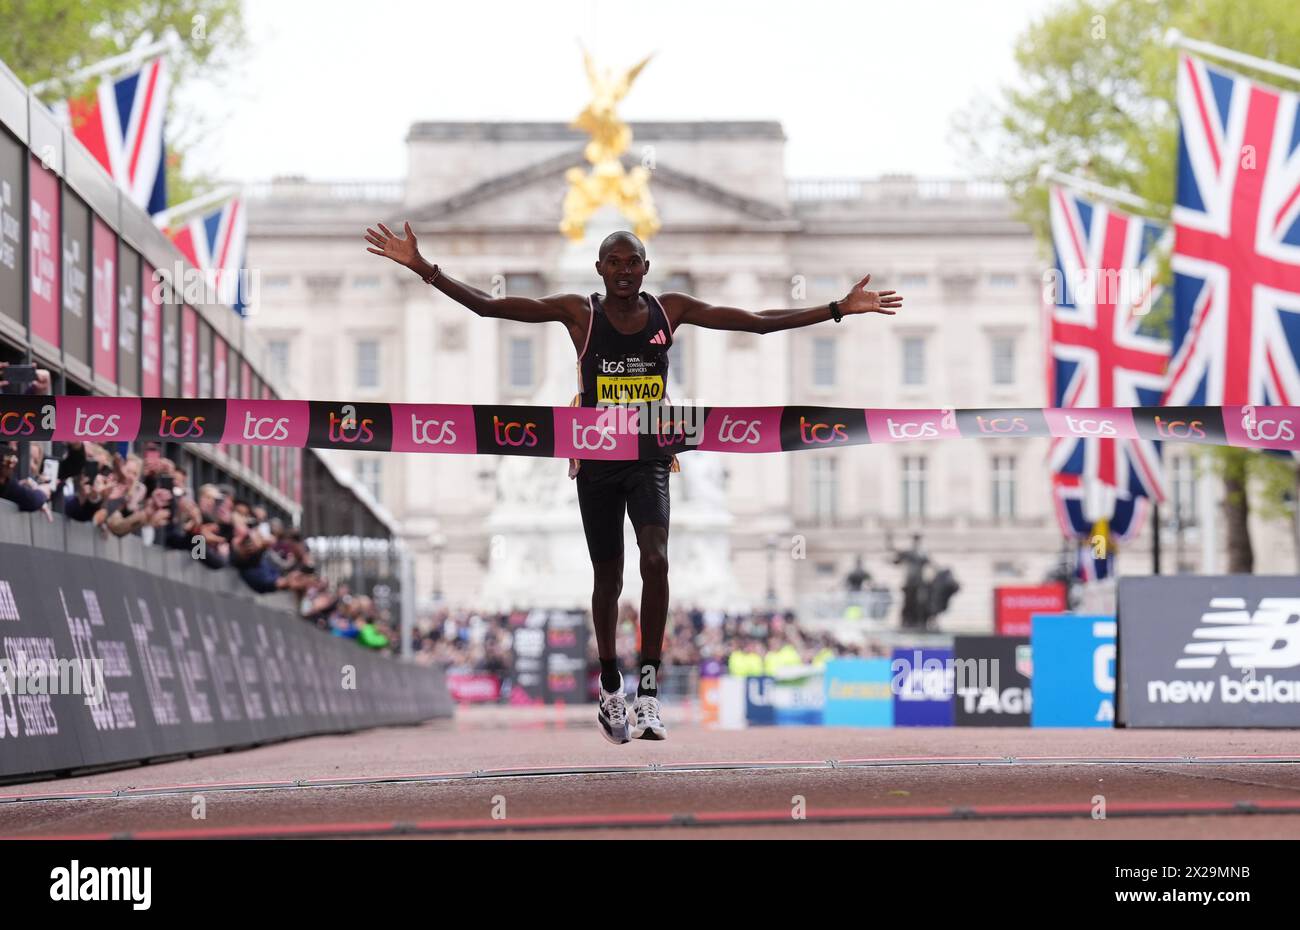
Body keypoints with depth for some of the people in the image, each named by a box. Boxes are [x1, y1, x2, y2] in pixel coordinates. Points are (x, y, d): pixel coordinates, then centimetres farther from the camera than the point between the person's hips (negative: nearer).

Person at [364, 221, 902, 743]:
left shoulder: (669, 310, -1)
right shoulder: (579, 313, -6)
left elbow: (759, 322, 1)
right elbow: (488, 306, -10)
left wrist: (840, 309, -2)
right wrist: (426, 270, -19)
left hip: (650, 458, 0)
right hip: (596, 460, 0)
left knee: (656, 561, -21)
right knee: (607, 578, 8)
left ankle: (648, 689, -15)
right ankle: (610, 690, 26)